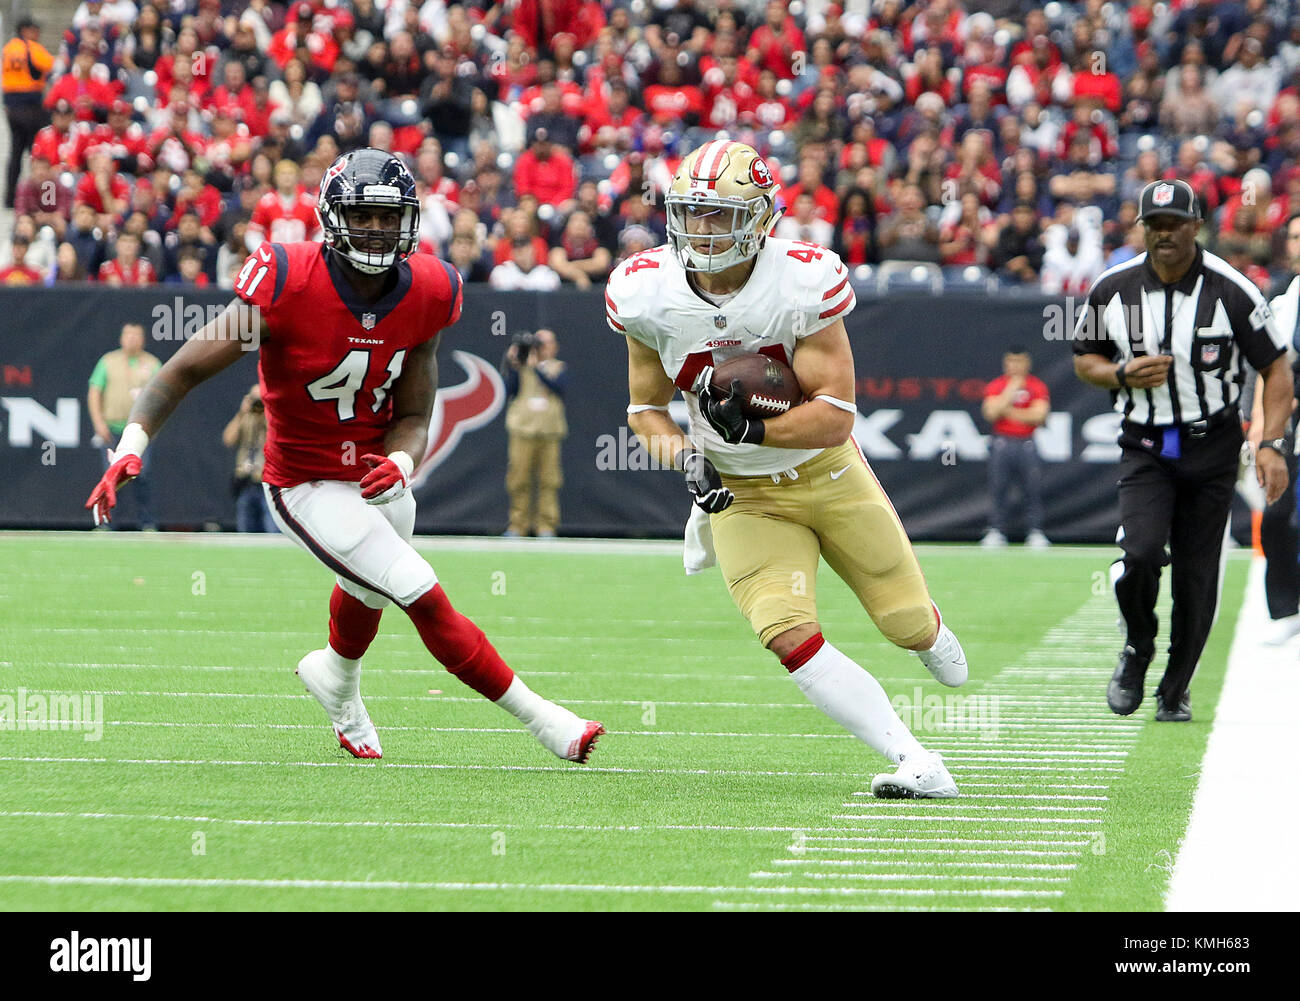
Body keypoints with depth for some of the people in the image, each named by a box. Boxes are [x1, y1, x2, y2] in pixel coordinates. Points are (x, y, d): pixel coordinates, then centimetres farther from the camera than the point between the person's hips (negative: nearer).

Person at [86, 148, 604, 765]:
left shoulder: (427, 294, -11)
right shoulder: (289, 286, -26)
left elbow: (412, 417, -4)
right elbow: (186, 370, -22)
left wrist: (399, 464, -27)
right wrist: (131, 447, -35)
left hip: (378, 477, 6)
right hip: (307, 487, -6)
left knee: (368, 594, 30)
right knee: (427, 602, -14)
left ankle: (337, 676, 64)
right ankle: (540, 719, -3)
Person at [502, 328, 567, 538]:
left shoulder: (558, 368, 12)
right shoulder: (521, 366, 11)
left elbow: (557, 386, -8)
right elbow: (510, 391, 0)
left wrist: (536, 367, -12)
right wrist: (512, 366, -7)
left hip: (549, 433, 0)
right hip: (522, 429, 0)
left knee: (548, 481, -3)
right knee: (519, 479, -2)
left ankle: (546, 526, 1)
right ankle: (518, 524, 3)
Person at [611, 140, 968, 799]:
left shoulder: (804, 284, -23)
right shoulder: (646, 294, -13)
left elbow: (835, 417, -22)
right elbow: (645, 408, 1)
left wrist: (751, 428, -35)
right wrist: (687, 461, -18)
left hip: (828, 474, -1)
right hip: (743, 496, 1)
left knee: (909, 625, 8)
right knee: (788, 634, -22)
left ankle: (933, 642, 50)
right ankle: (917, 766, -18)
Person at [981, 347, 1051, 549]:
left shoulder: (1037, 386, 5)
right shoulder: (996, 386, 6)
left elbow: (1039, 415, -6)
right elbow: (991, 413, -9)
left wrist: (1009, 412, -7)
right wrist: (1011, 389, -10)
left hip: (1027, 444, -1)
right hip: (1002, 444, 1)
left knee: (1033, 490, -4)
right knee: (998, 489, -1)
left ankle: (1036, 532, 0)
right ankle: (996, 531, 5)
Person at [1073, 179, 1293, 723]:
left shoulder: (1232, 291, -10)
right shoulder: (1112, 289, -2)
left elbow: (1276, 367, -3)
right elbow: (1084, 358, 12)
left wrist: (1272, 444, -15)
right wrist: (1123, 375, -11)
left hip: (1212, 449, -1)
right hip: (1145, 448, 1)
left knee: (1197, 573, 0)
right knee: (1142, 551, -21)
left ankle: (1175, 691, 19)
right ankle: (1137, 648, 10)